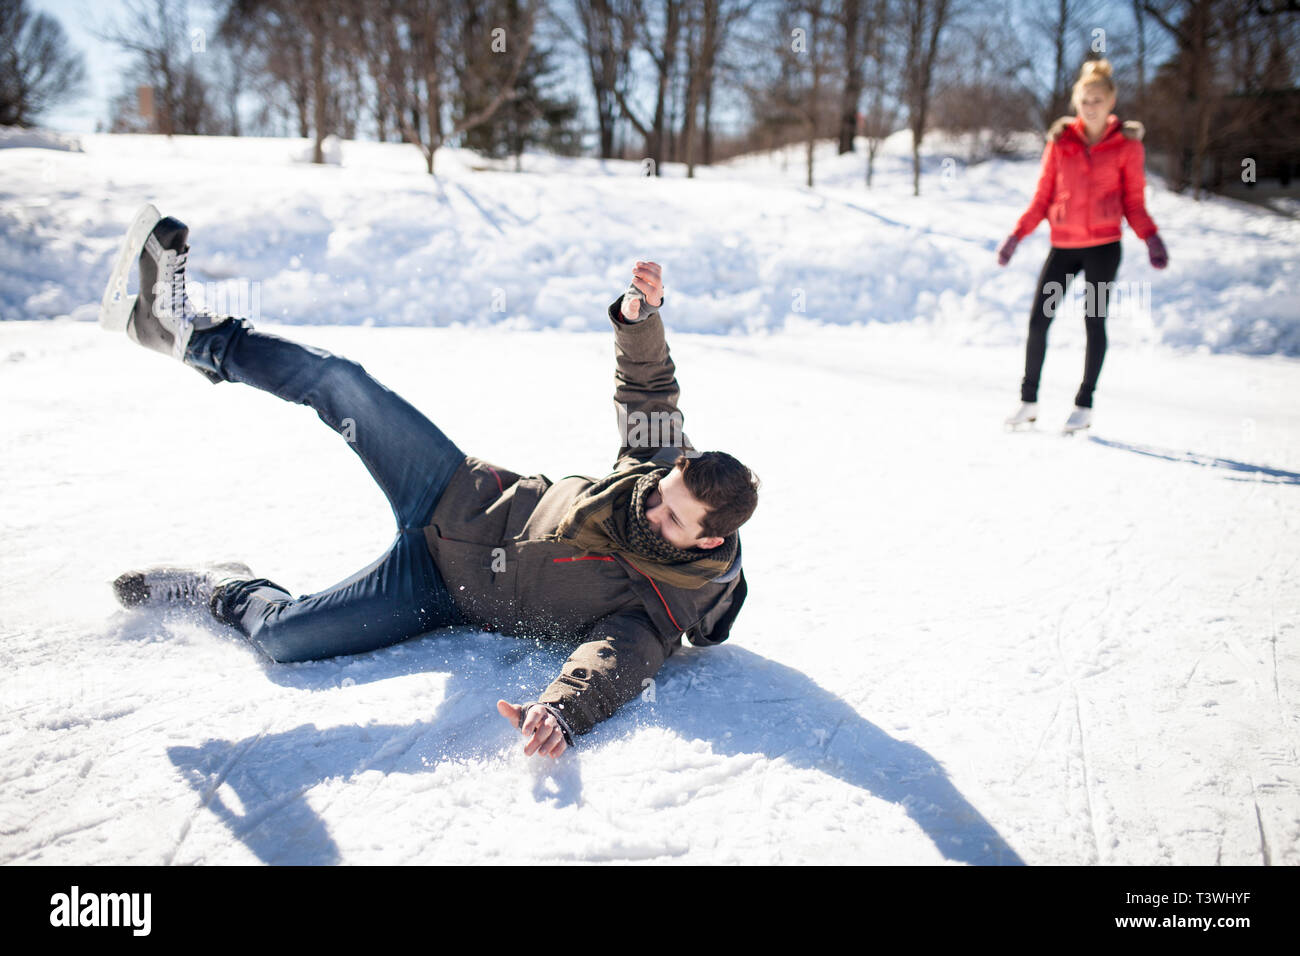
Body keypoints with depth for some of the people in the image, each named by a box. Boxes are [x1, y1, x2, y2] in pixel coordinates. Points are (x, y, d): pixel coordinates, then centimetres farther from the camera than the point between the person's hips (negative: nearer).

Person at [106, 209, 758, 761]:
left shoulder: (660, 607, -24)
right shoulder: (666, 468, -10)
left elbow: (612, 664, -41)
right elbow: (646, 386, 3)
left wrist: (562, 710, -63)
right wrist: (639, 320, -16)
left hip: (446, 590, -4)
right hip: (467, 496, 5)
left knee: (281, 636, -18)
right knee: (338, 382, -11)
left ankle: (227, 592, 17)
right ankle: (192, 333, 8)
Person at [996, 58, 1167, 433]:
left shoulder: (1127, 144, 2)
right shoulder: (1060, 141, 6)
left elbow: (1134, 203, 5)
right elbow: (1042, 198, 9)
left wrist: (1150, 237, -11)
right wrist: (1017, 235, -1)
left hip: (1103, 246, -2)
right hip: (1063, 246, 2)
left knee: (1094, 322, 1)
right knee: (1038, 320, -3)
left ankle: (1084, 405, 12)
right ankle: (1028, 401, 9)